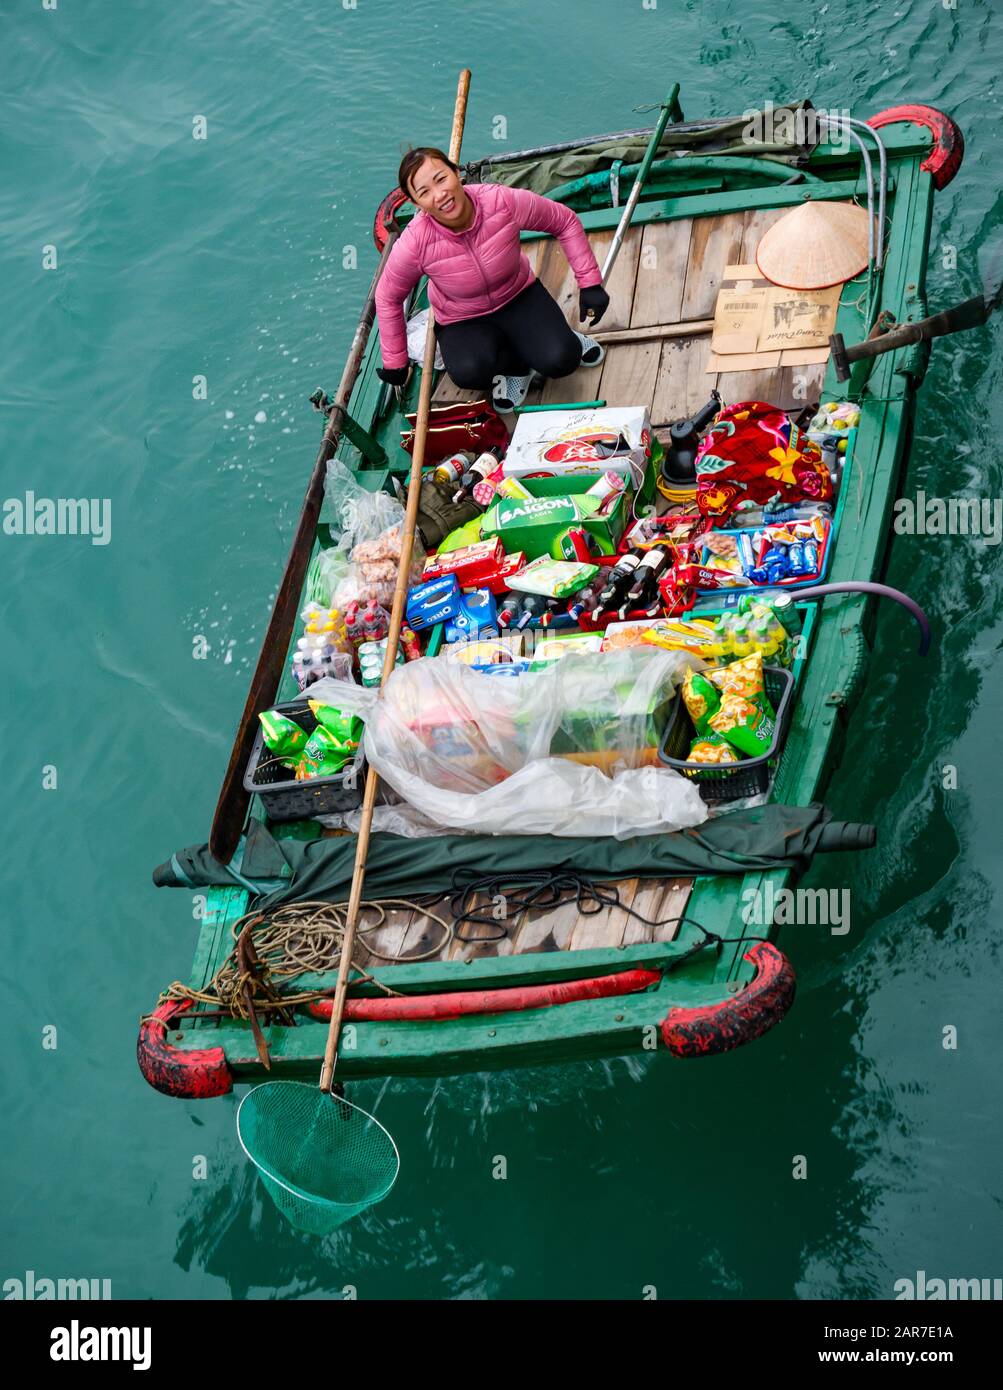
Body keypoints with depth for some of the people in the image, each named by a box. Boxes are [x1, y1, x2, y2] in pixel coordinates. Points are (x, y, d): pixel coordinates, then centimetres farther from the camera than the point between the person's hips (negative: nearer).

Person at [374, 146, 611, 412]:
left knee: (560, 361, -25)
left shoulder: (504, 202, -28)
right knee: (469, 372, -33)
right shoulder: (414, 244, -29)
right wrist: (394, 363, -2)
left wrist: (590, 283, -10)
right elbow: (388, 298, -10)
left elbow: (565, 222, -10)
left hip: (518, 296, 1)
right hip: (462, 322, 0)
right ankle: (518, 364, 3)